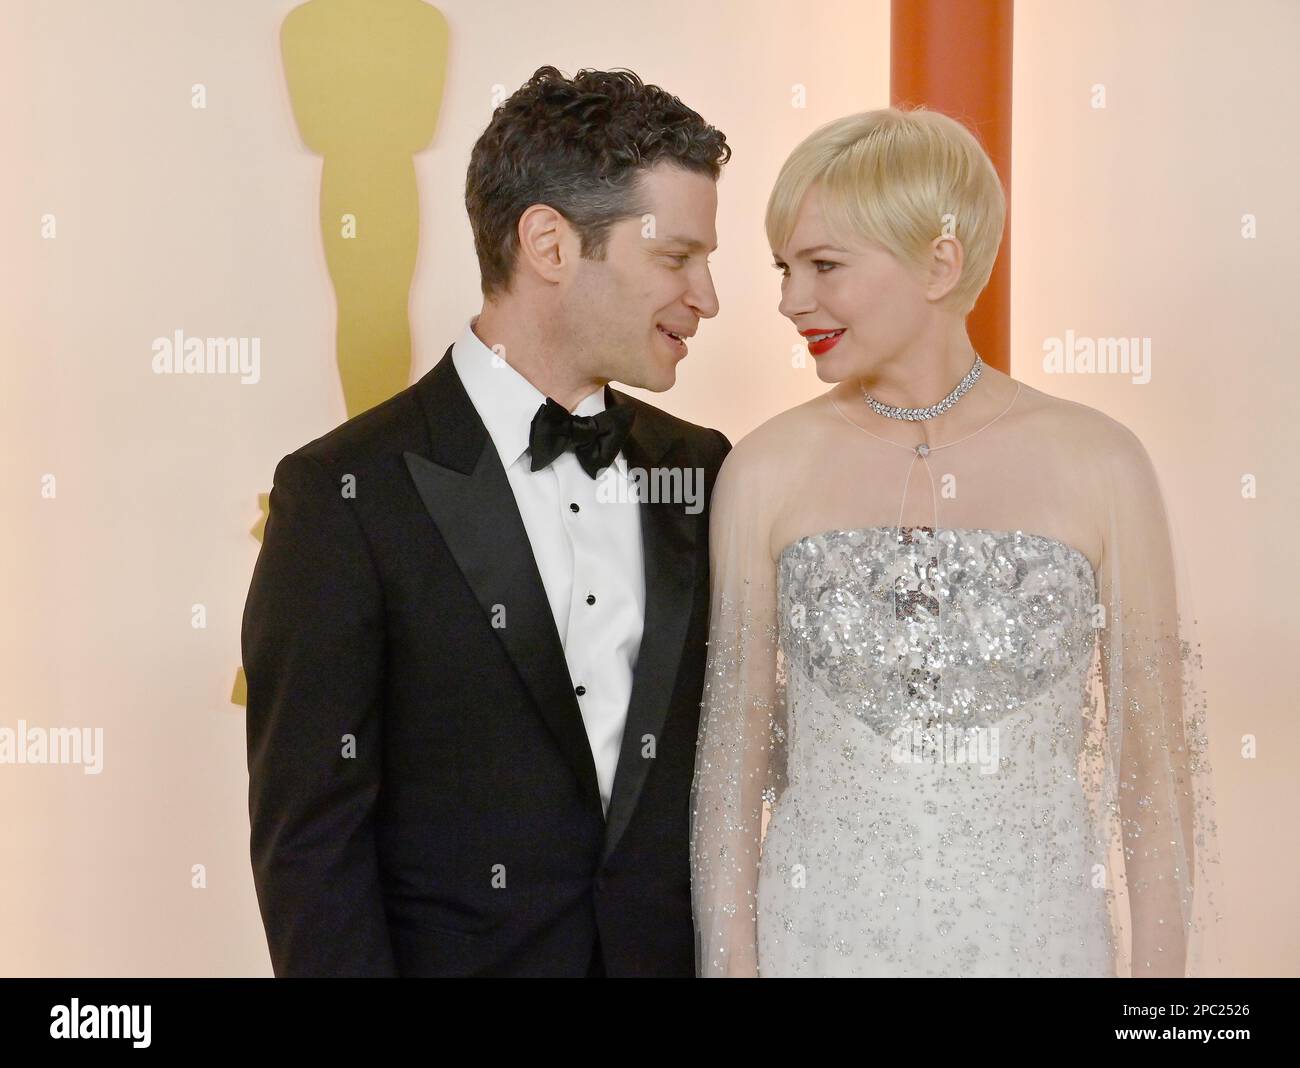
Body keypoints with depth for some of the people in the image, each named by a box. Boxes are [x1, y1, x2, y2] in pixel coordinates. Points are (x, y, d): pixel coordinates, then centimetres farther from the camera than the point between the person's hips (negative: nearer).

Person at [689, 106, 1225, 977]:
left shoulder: (1099, 465, -7)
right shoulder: (767, 473, -4)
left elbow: (1151, 764, -2)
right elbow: (733, 759, 0)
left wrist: (1159, 965, -3)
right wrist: (729, 961, -3)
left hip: (1036, 935, 0)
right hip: (821, 936, 1)